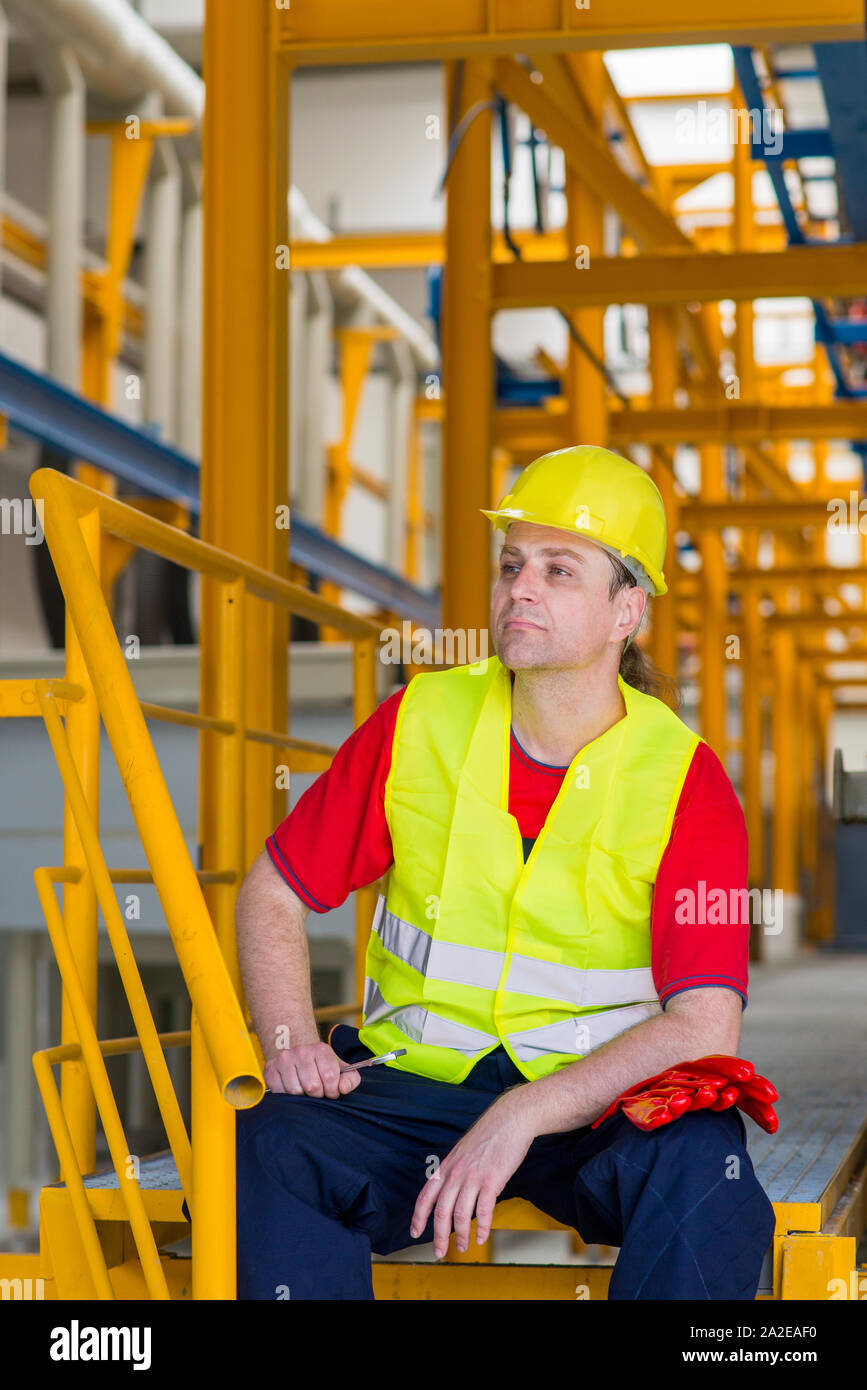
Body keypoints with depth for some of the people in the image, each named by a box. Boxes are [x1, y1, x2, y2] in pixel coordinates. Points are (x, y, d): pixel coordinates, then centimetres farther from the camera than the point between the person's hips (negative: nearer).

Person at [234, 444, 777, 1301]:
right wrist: (288, 1038, -10)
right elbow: (274, 892, 10)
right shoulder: (419, 723, 1)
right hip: (413, 1087, 2)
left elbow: (703, 1027, -16)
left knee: (702, 1163, -33)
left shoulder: (685, 782, -7)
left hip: (600, 1104, -1)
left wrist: (523, 1116, -27)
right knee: (276, 1146, -29)